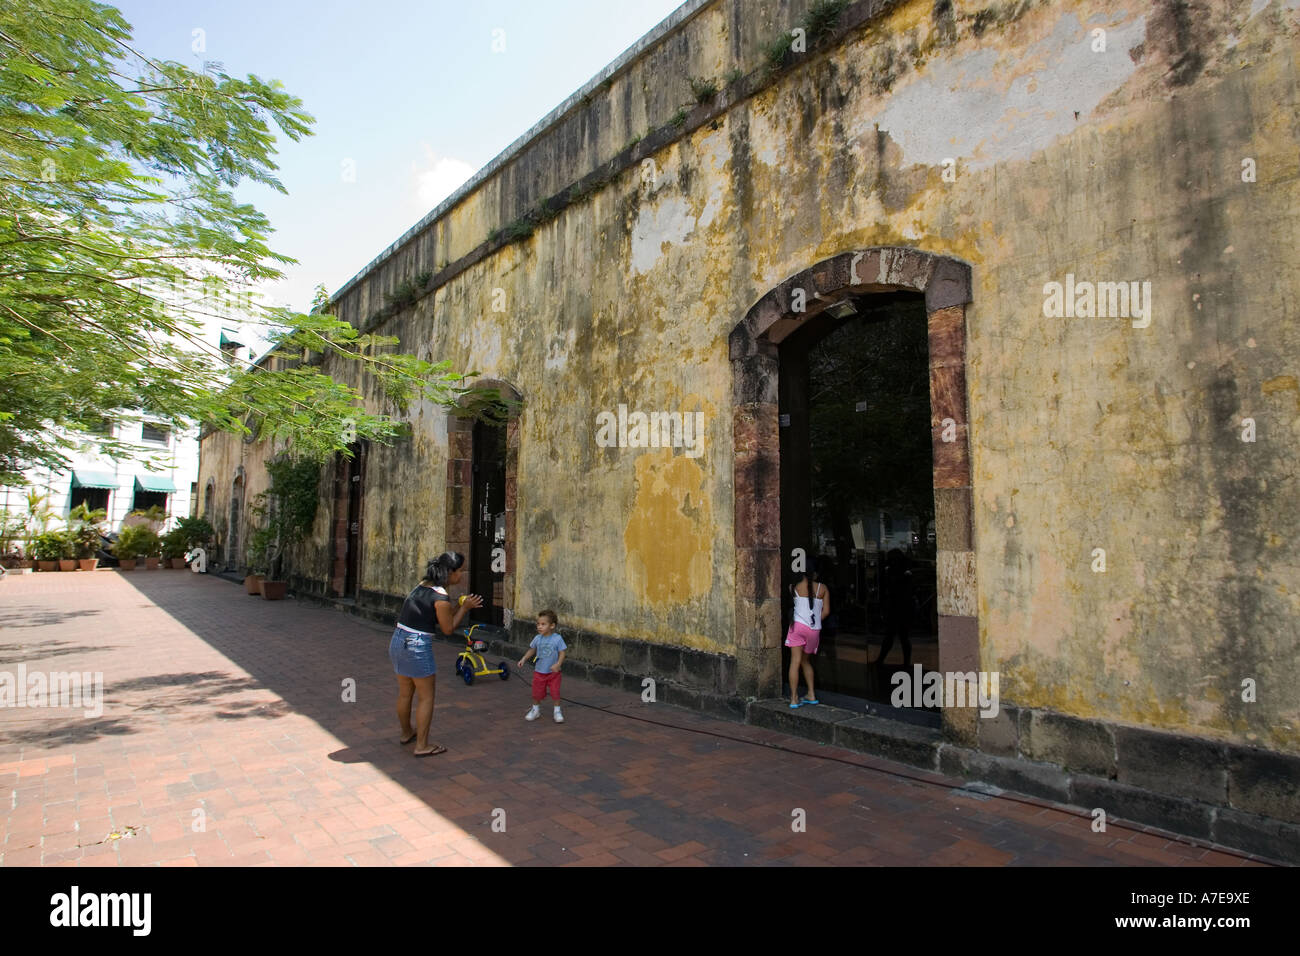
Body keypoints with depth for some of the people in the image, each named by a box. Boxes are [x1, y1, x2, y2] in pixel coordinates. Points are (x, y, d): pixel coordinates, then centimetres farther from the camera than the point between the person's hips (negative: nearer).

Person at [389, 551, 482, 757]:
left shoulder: (423, 585, 8)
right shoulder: (441, 597, -18)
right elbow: (448, 629, -8)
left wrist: (462, 606, 12)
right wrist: (465, 607, -2)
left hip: (398, 640, 9)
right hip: (417, 647, -9)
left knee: (405, 693, 24)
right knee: (427, 697, 7)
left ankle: (406, 732, 42)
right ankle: (422, 746, 15)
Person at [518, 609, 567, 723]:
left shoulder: (557, 639, -16)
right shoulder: (537, 639, -4)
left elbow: (562, 652, -13)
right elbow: (532, 650, 11)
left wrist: (558, 664, -26)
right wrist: (524, 659, 4)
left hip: (553, 672, -3)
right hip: (539, 671, 3)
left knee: (555, 692, 1)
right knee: (537, 692, 12)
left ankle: (557, 711, 20)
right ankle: (535, 709, 34)